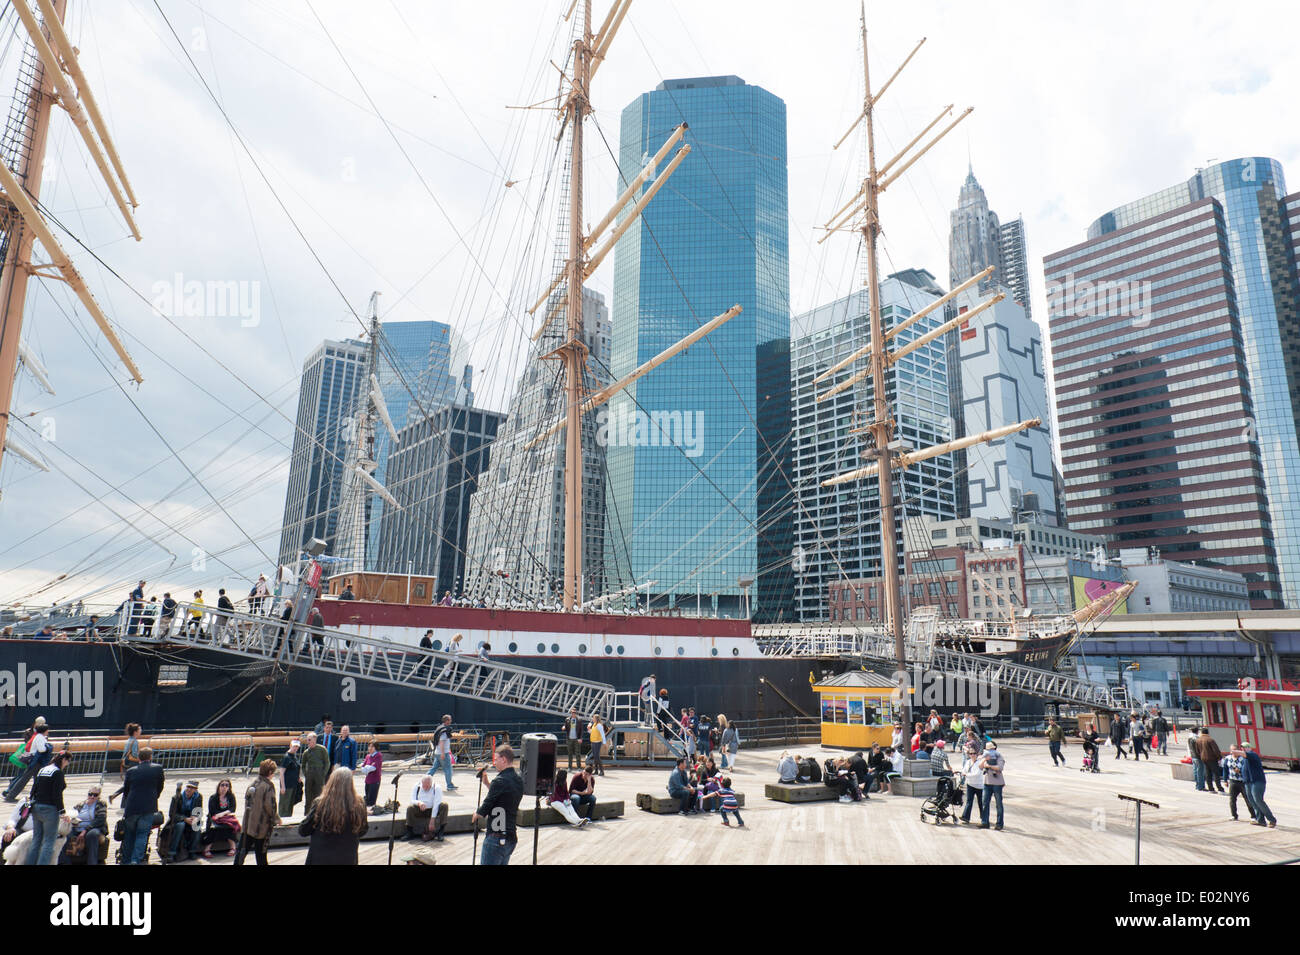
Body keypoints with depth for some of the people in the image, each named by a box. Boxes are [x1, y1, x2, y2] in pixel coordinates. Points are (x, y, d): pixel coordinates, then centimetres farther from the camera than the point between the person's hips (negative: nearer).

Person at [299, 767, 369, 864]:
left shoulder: (320, 805, -20)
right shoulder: (359, 806, -15)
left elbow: (302, 831, -7)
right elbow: (362, 831, 1)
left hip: (319, 859, -1)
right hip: (348, 860, 2)